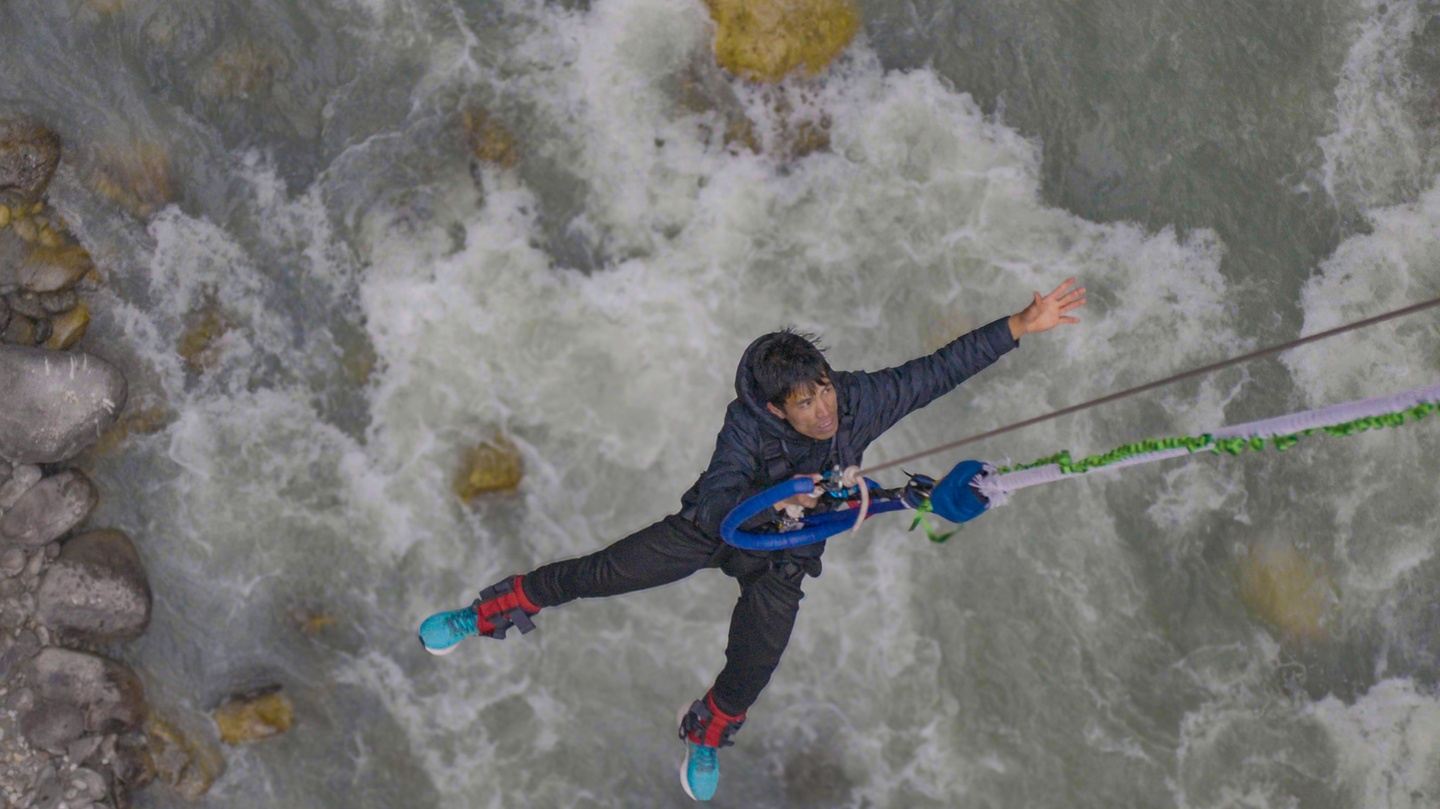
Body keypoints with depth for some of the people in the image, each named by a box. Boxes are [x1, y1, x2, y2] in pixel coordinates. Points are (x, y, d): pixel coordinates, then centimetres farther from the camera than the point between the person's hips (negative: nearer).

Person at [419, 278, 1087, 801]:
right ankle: (488, 613, 24)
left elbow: (939, 370, -19)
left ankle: (707, 738, 42)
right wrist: (775, 501, -60)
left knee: (750, 672, 5)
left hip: (782, 561, 2)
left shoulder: (860, 401, -26)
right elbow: (717, 506, -41)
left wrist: (1021, 325, -22)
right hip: (712, 528, -2)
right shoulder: (748, 425, -33)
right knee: (596, 574, -2)